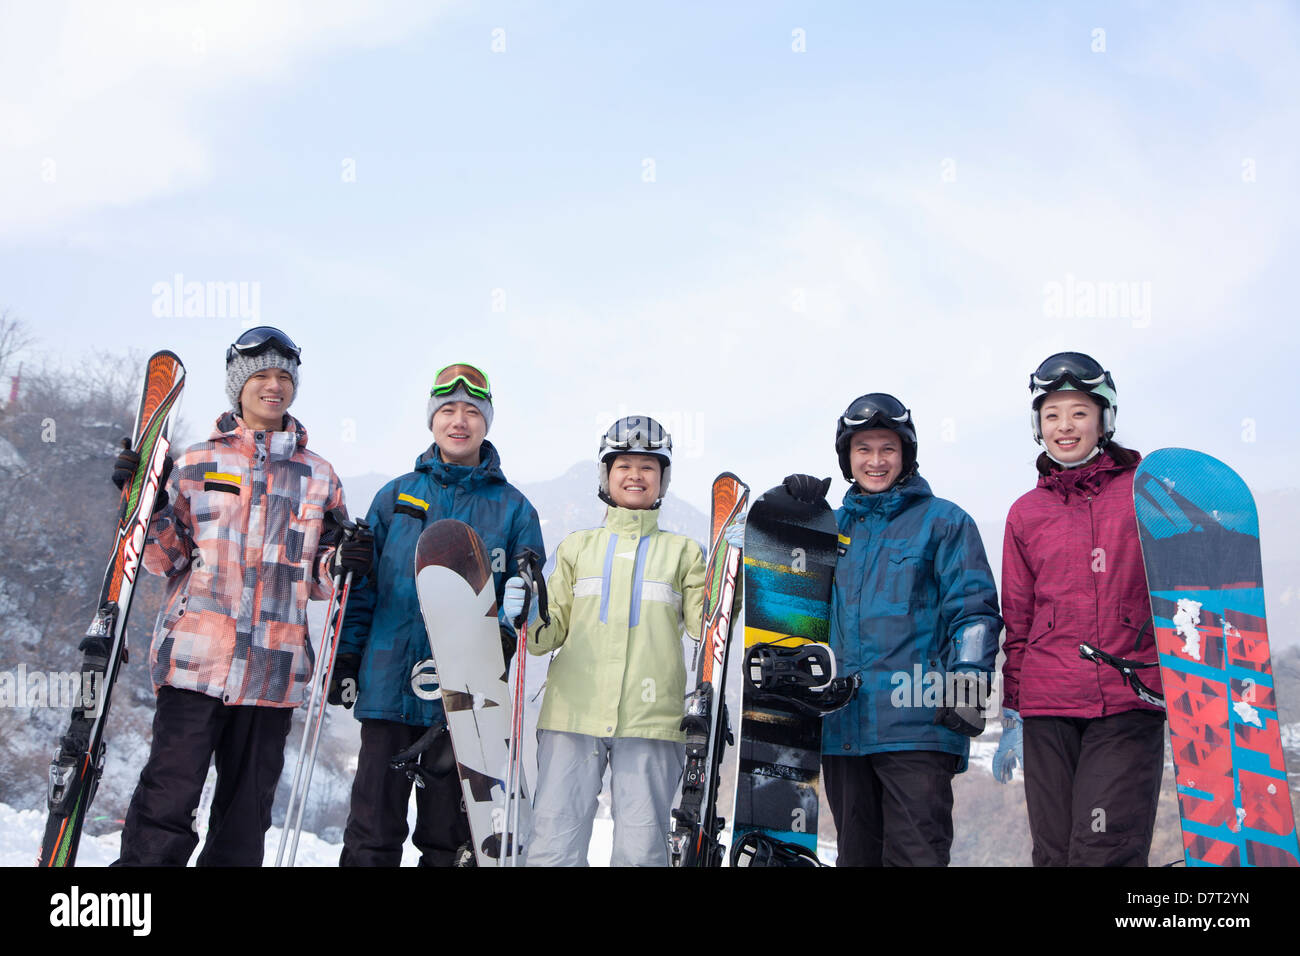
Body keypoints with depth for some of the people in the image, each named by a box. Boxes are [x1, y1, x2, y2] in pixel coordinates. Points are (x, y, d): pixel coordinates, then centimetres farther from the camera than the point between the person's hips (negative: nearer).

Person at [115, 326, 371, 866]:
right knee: (168, 800, -7)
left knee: (246, 819, 7)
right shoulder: (198, 464, 10)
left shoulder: (317, 475, 14)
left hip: (272, 668, 2)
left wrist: (340, 563, -4)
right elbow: (165, 559, 9)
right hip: (196, 658, -2)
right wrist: (147, 506, -7)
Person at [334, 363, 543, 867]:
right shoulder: (395, 497, 10)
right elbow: (362, 583, 11)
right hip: (388, 687, 1)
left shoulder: (511, 507, 7)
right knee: (372, 832, 3)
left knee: (450, 836, 8)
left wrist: (502, 639, -13)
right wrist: (346, 656, 4)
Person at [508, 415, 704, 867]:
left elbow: (704, 625, 6)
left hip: (651, 717, -1)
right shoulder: (577, 546, 16)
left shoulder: (683, 550, 14)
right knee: (554, 845, -3)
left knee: (641, 848, -2)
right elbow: (551, 631, 12)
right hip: (572, 712, 1)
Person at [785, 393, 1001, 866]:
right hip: (842, 726, 5)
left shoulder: (943, 521, 5)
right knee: (856, 854, 13)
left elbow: (974, 610, -1)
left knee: (916, 854, -9)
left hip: (916, 725, -5)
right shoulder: (835, 525, 18)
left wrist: (968, 682, -15)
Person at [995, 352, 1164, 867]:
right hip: (1047, 707, 3)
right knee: (1055, 853, 4)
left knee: (1105, 851, -14)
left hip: (1128, 704, -3)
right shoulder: (1025, 513, 13)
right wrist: (1011, 716, 15)